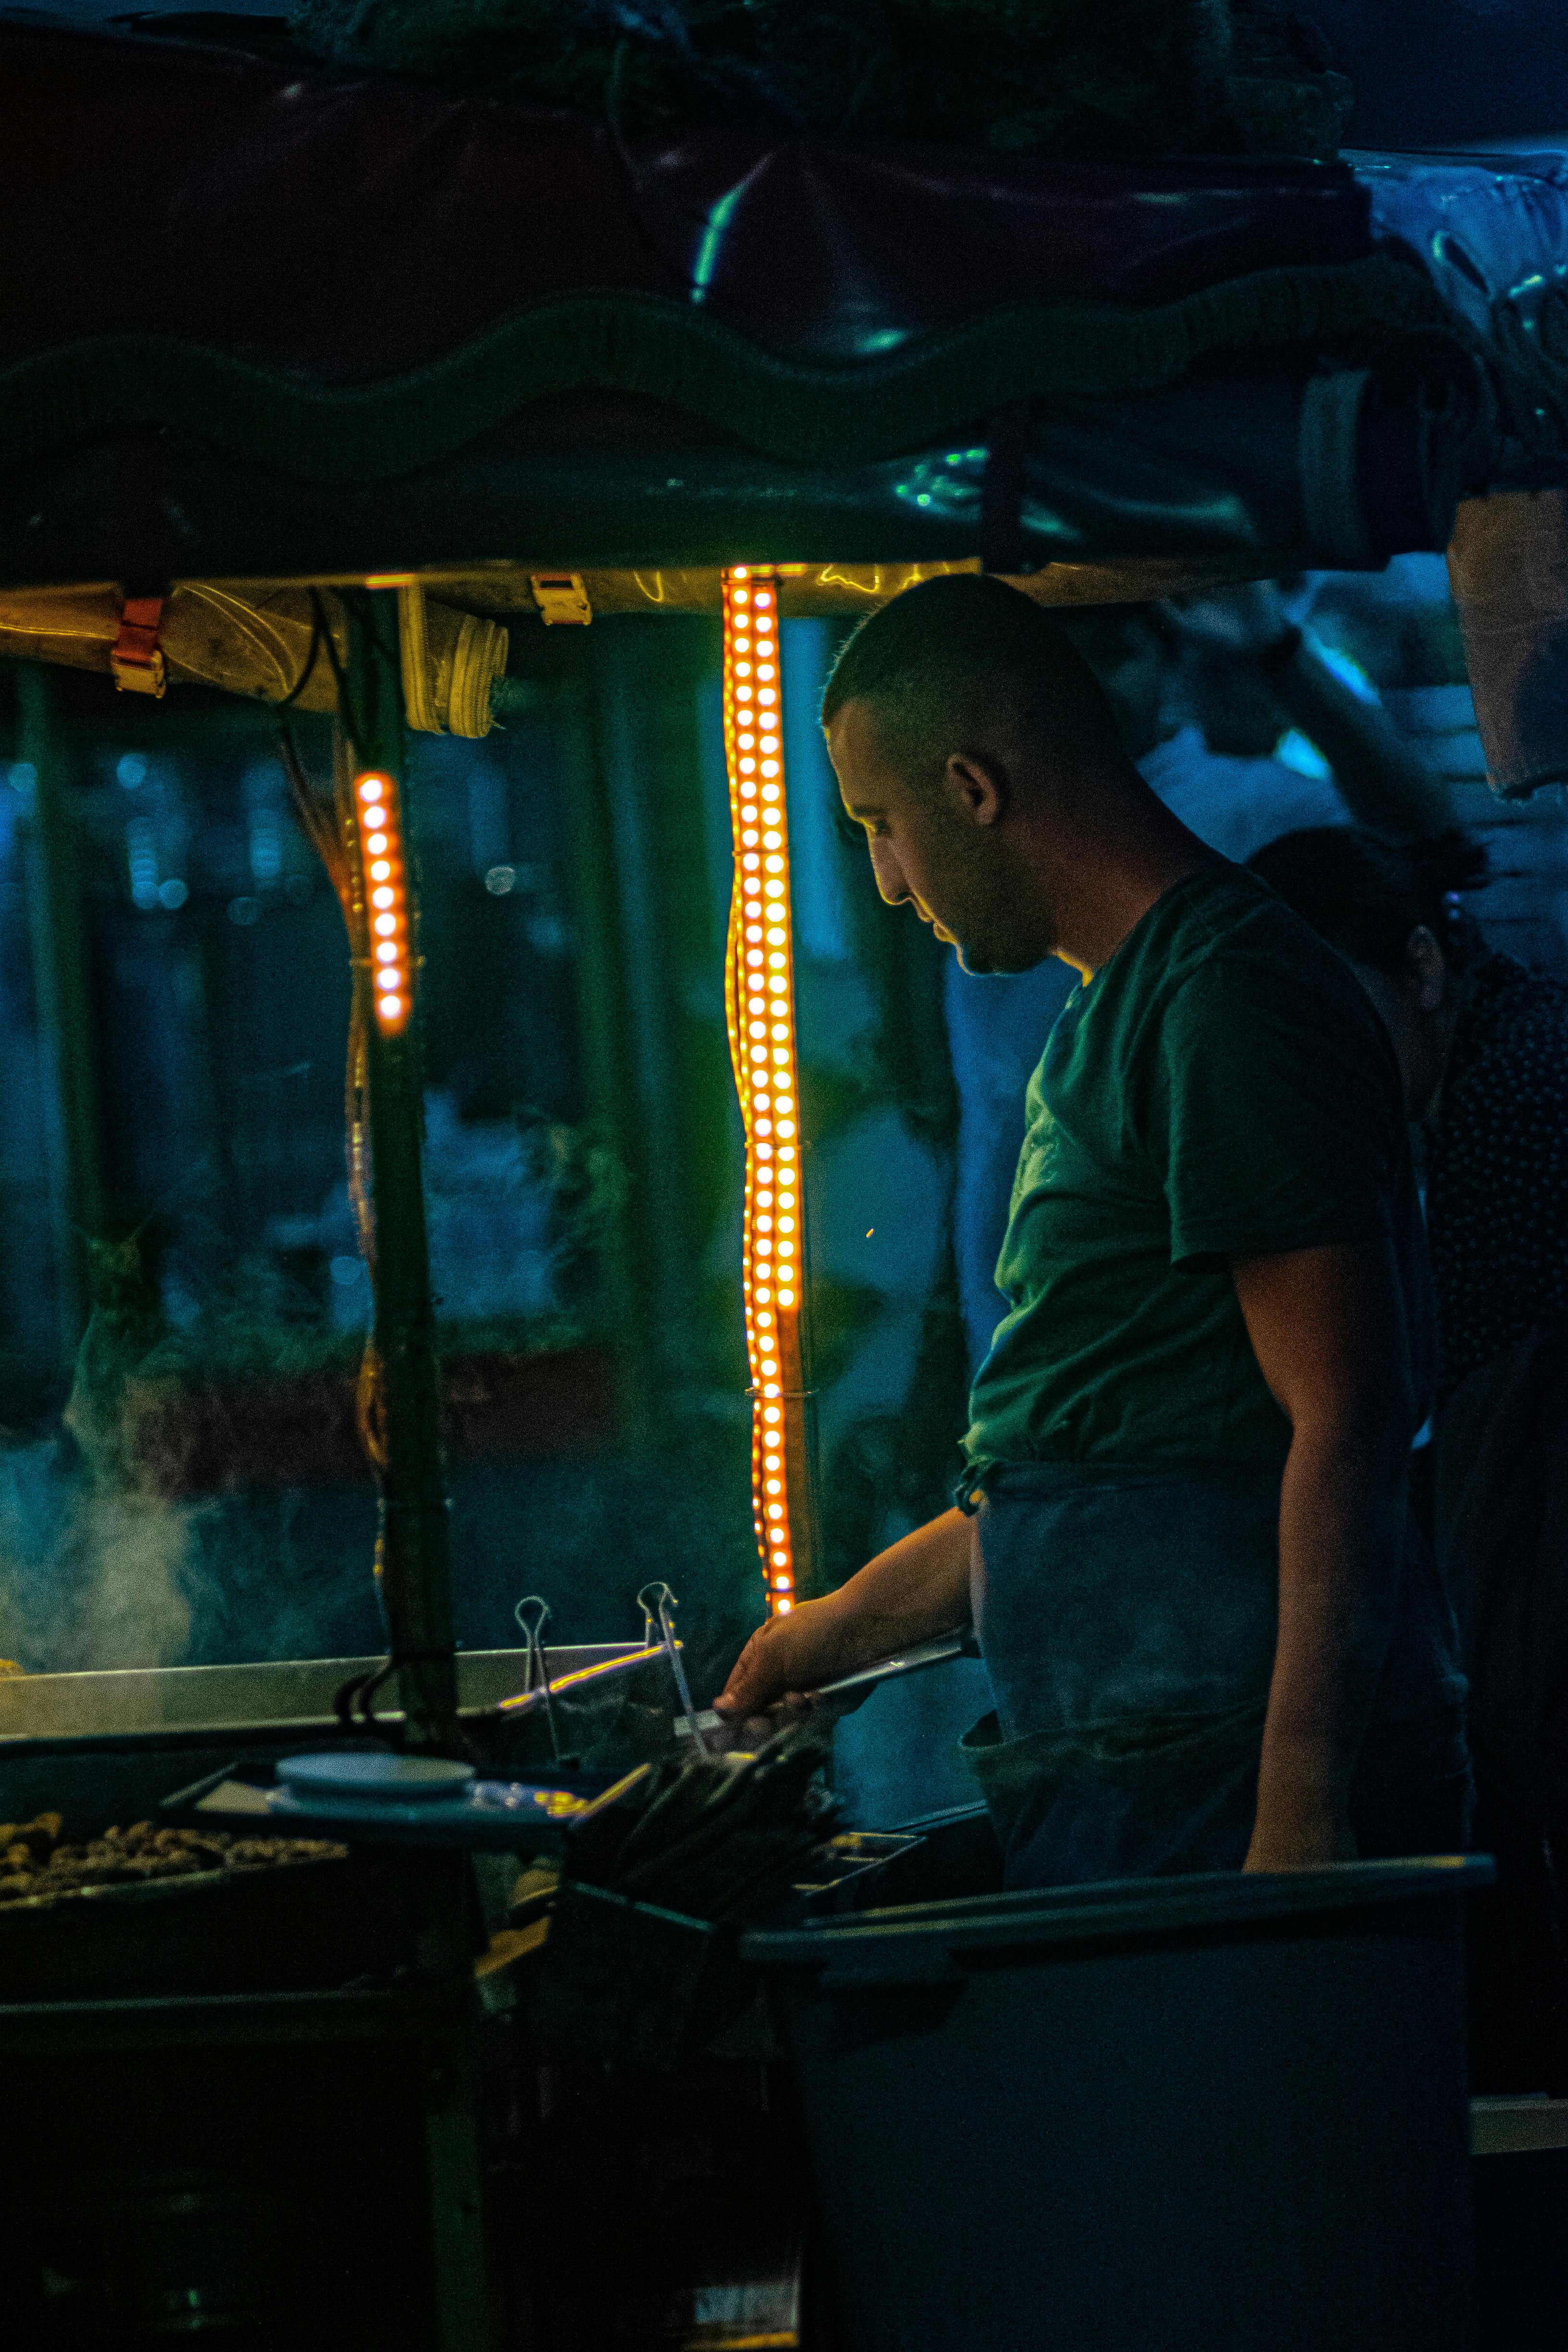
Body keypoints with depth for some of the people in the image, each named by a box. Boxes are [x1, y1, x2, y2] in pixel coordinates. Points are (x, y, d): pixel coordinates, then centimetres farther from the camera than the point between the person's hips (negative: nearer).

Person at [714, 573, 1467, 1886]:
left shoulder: (1232, 1009, -11)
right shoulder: (1112, 1019, 22)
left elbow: (1346, 1429, -18)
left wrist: (1298, 1812, -23)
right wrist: (849, 1629, 32)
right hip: (1112, 1779, 9)